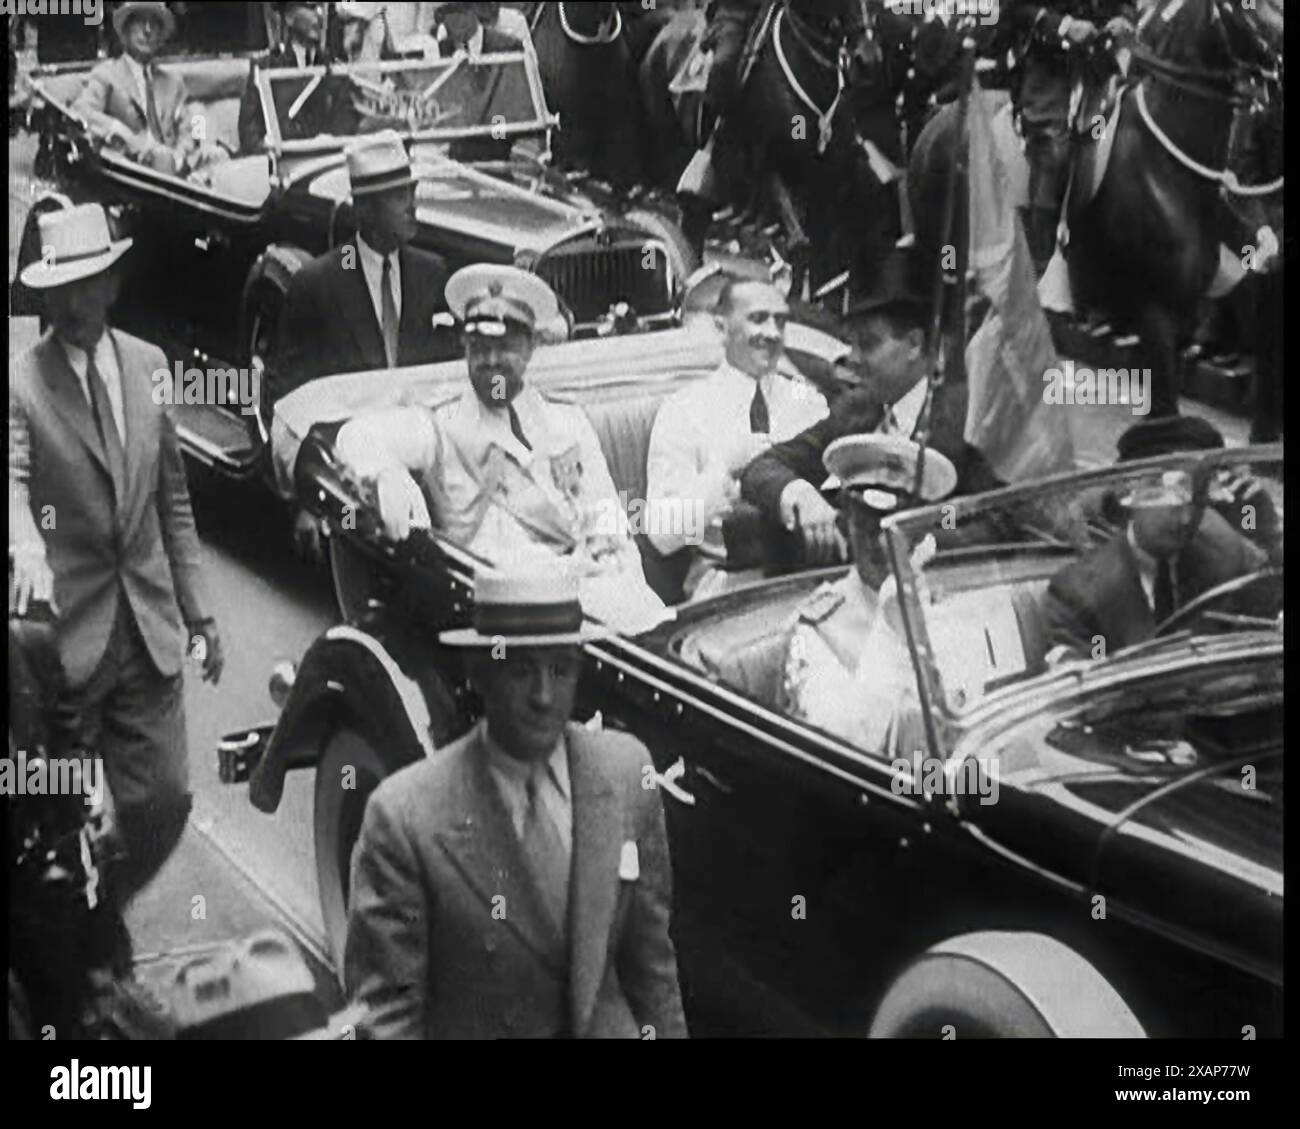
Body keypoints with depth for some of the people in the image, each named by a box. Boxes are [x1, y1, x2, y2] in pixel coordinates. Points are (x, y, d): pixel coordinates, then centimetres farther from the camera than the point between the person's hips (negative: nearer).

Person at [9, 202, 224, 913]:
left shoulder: (148, 367, 8)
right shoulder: (21, 384, -7)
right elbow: (13, 483, -23)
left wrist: (197, 611, 11)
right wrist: (27, 551, -45)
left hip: (148, 630, 4)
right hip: (63, 633, -4)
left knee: (164, 799, 4)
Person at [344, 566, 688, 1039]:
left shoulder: (628, 771, -8)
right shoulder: (406, 815, -21)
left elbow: (649, 947, 2)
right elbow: (385, 1004, -15)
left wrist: (667, 1029, 6)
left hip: (607, 1025, 3)